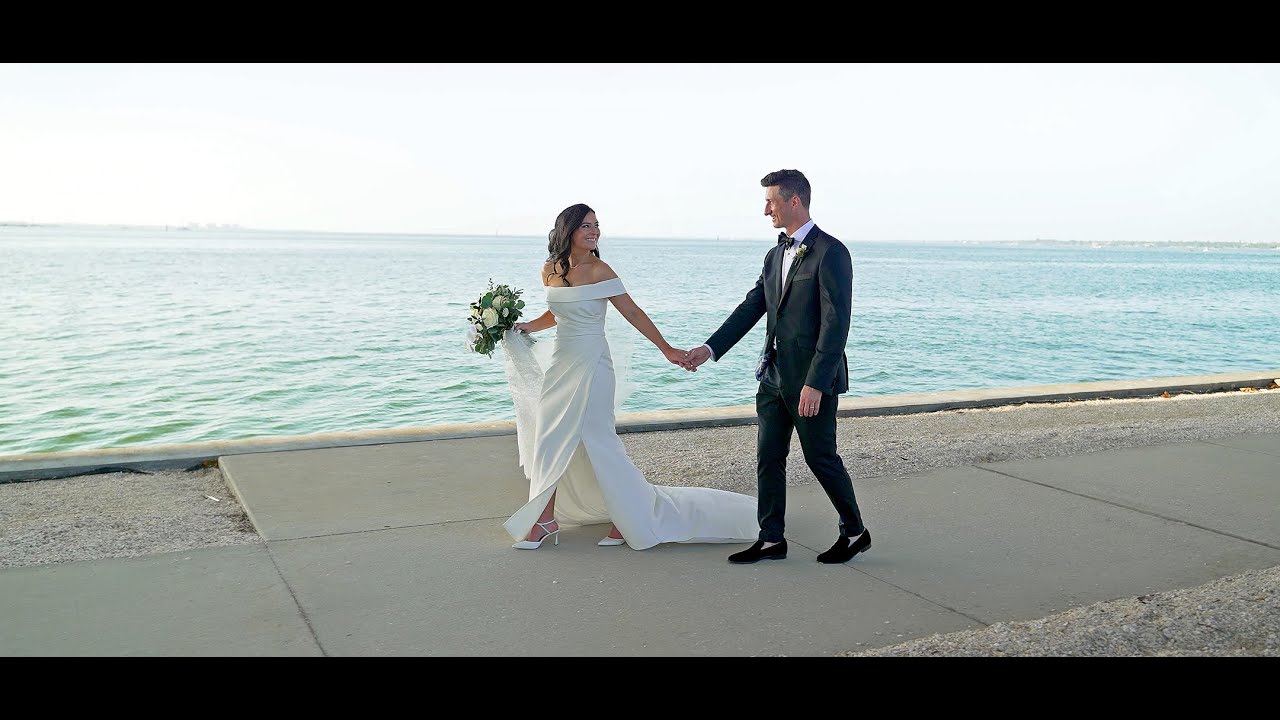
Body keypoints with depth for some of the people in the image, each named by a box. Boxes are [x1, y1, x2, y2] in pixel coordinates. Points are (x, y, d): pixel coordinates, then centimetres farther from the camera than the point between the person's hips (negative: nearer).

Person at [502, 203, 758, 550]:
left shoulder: (599, 271, -10)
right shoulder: (550, 270, 6)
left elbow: (633, 313, -9)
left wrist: (666, 348, -12)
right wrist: (528, 326, 10)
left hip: (591, 365, -6)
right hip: (561, 362, 6)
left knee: (596, 441, -5)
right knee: (551, 439, 8)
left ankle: (630, 519, 8)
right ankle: (545, 518, 18)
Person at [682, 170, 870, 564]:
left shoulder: (831, 252, -14)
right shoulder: (775, 255, 13)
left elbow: (836, 323, -19)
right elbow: (750, 308, 14)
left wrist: (815, 384, -22)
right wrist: (709, 349, 6)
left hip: (813, 379, -8)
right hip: (774, 376, 8)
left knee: (821, 458, 4)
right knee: (768, 459, 10)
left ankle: (855, 532, 23)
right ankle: (771, 540, 20)